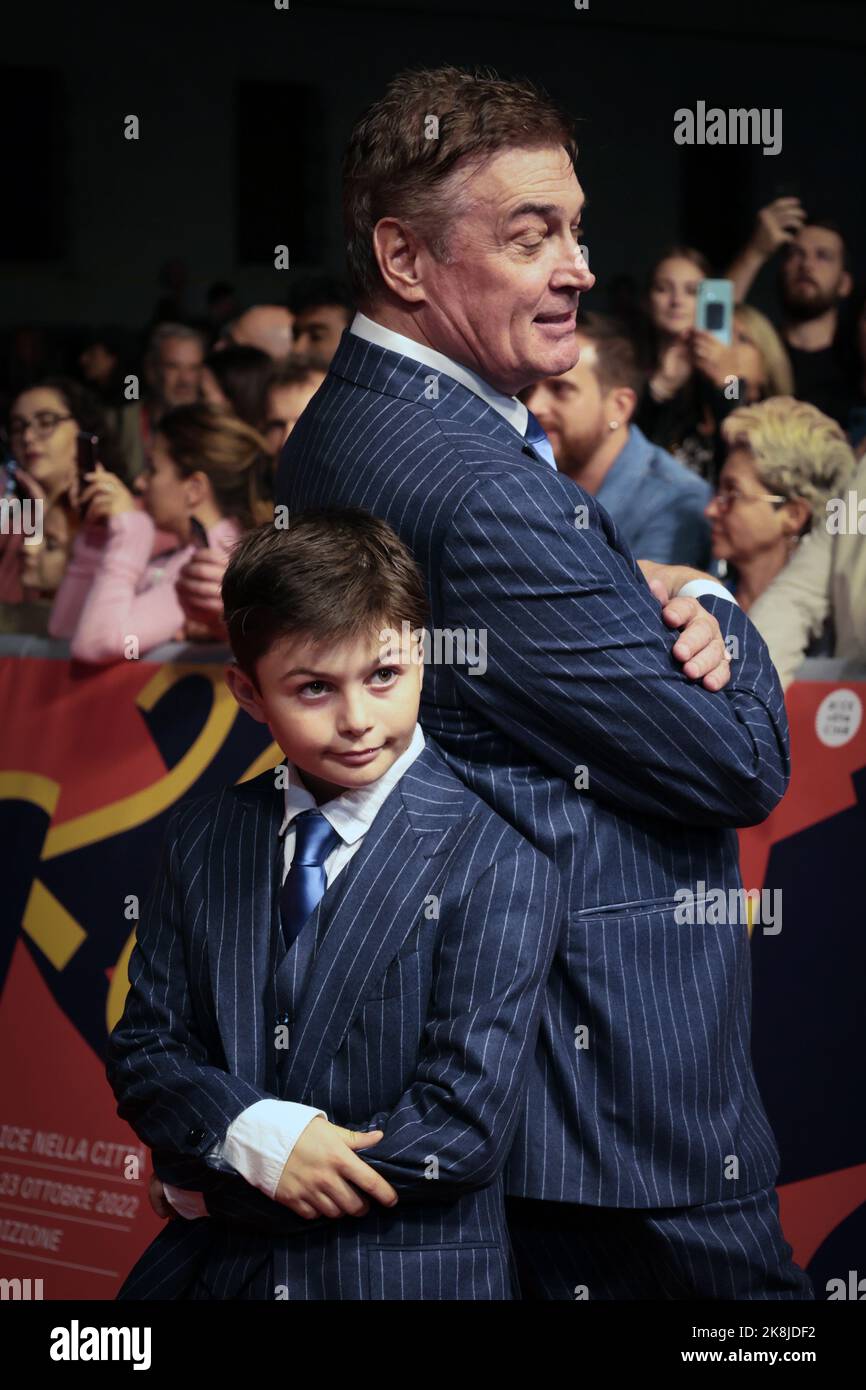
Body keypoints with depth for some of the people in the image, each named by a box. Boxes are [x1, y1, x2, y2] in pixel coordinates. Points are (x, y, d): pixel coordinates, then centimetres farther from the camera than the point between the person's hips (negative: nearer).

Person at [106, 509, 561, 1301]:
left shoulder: (496, 860, -12)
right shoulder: (204, 839, 5)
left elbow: (463, 1128, -17)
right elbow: (145, 1052, 3)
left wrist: (211, 1185, -12)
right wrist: (256, 1138, -18)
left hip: (413, 1275, -4)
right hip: (212, 1268, 4)